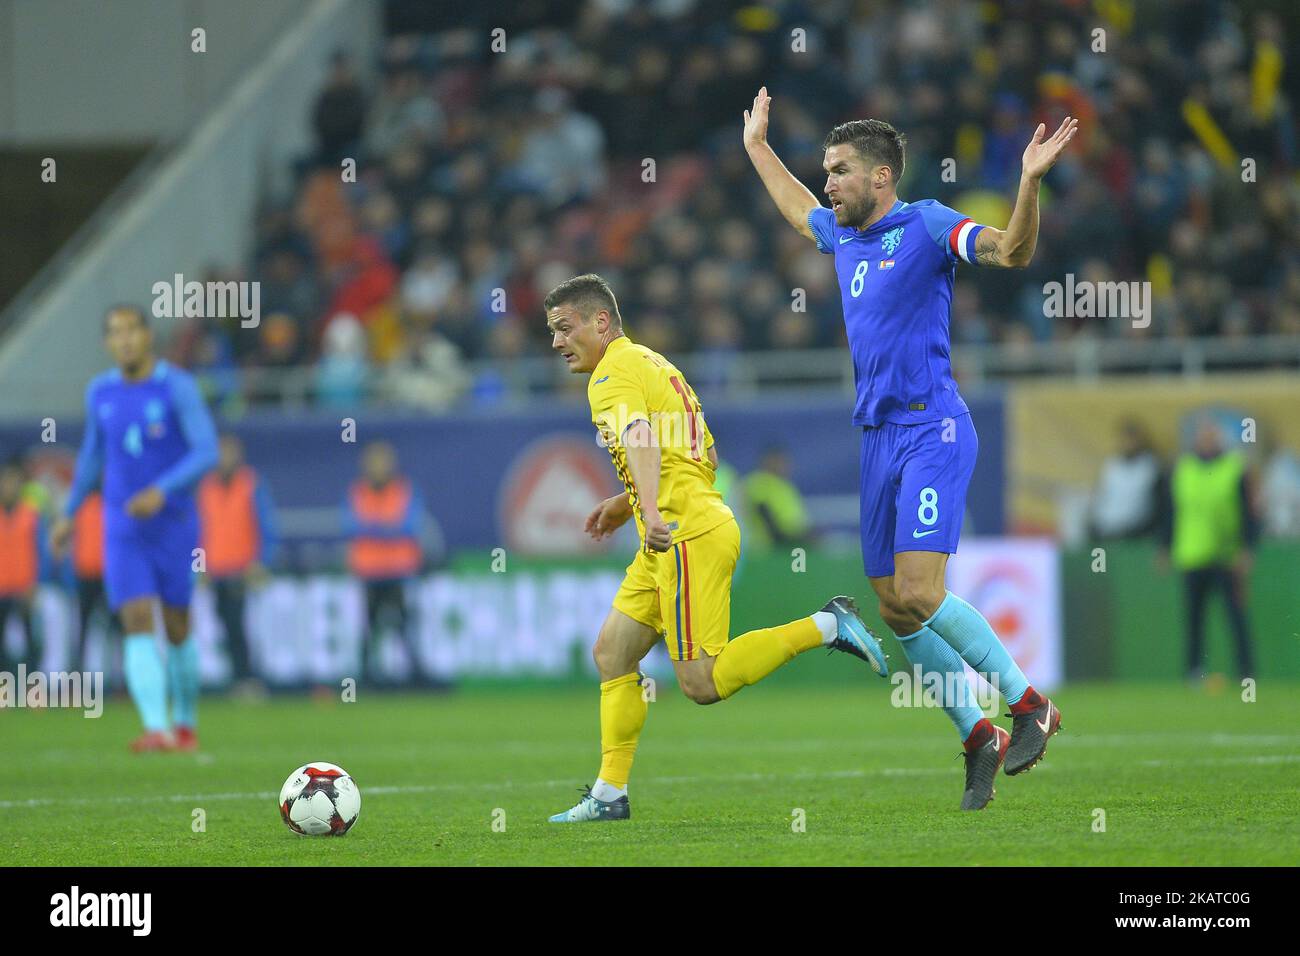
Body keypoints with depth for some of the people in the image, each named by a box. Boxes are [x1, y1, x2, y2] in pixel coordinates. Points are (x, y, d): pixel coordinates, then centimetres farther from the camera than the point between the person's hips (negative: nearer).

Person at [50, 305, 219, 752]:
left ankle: (186, 722, 29)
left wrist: (161, 491, -30)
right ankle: (156, 728, -22)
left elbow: (207, 451, -18)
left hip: (174, 523, -2)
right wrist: (69, 514, 19)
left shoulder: (178, 386, -11)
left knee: (176, 626, 7)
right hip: (122, 527, 3)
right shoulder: (100, 392, 3)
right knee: (136, 622, -13)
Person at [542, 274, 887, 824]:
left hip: (687, 536, -11)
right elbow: (706, 458, 29)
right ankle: (610, 794, 8)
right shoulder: (652, 363, 23)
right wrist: (627, 504, 32)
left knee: (702, 683, -13)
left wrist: (653, 510, -45)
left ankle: (825, 627, -8)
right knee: (611, 655, 9)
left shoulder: (614, 371, -8)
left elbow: (640, 438, -29)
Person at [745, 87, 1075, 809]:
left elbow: (1012, 252, -18)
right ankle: (977, 737, 12)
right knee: (895, 609, 3)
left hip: (931, 431, -8)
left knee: (919, 595, -18)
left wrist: (1030, 181, -32)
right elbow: (802, 213, 39)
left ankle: (1029, 703, -4)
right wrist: (758, 148, 48)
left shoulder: (926, 226, -6)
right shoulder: (844, 237, 16)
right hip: (878, 439, 8)